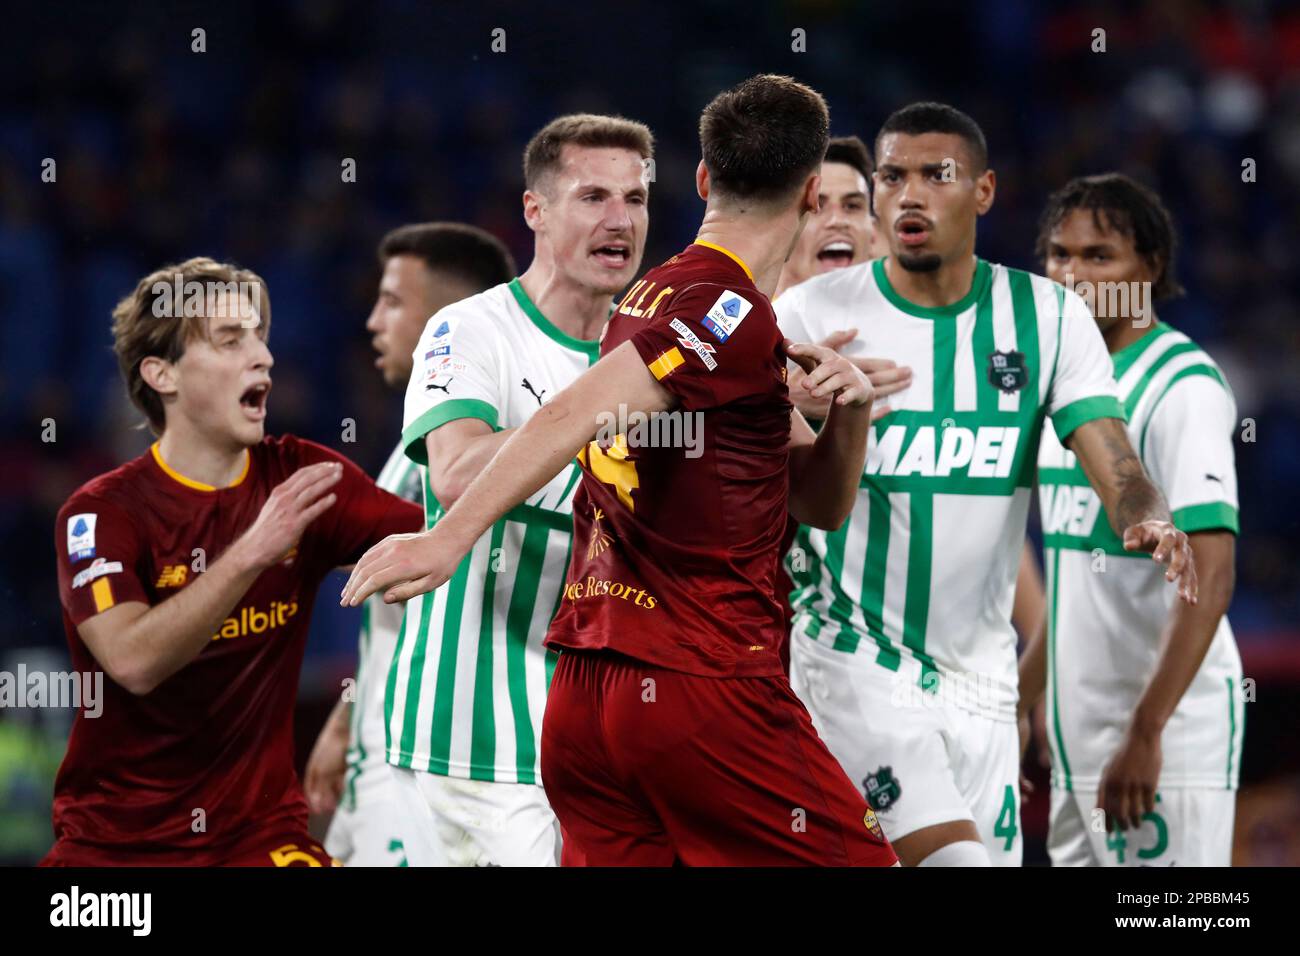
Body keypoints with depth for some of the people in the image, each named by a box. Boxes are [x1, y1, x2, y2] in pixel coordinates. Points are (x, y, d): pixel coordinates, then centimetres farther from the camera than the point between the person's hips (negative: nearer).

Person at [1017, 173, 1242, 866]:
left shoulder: (1183, 387, -12)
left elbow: (1209, 577, -20)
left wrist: (1146, 734, -24)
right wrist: (1017, 705, 21)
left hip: (1169, 741, -8)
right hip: (1078, 741, 8)